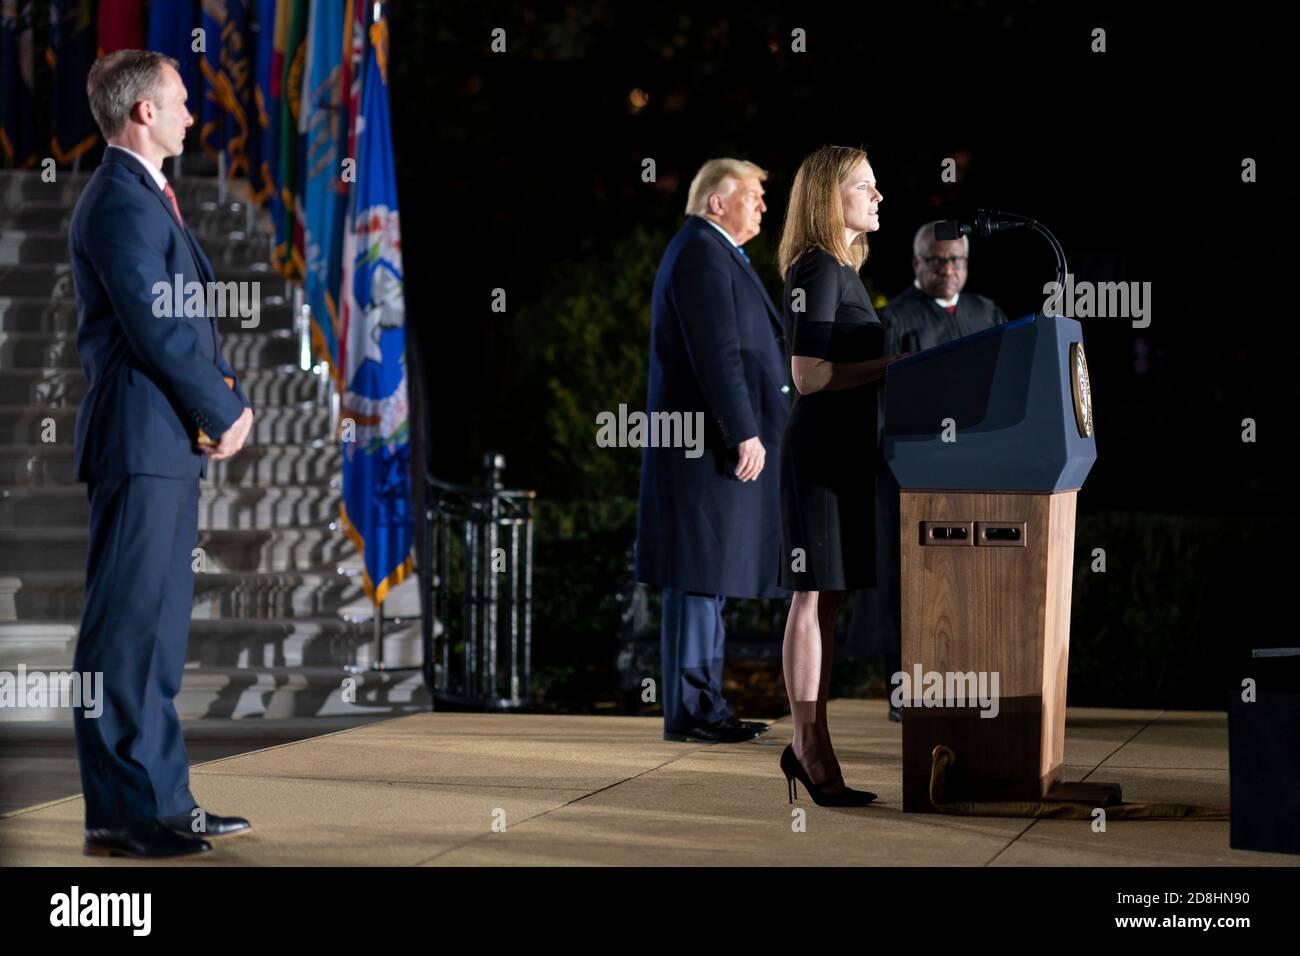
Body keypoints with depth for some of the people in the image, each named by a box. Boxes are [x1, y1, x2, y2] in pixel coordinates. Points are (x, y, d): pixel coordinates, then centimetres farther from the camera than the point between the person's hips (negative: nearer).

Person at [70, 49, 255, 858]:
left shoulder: (148, 198, 19)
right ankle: (121, 816, -4)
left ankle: (163, 800, 19)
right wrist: (225, 412, -9)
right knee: (127, 628, -7)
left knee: (162, 629, 13)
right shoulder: (122, 203, -13)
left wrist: (228, 395, 5)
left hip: (171, 444, 11)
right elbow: (158, 331, -18)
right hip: (141, 442, -11)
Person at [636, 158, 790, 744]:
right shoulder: (702, 253, -12)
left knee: (710, 579, 11)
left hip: (718, 440, 11)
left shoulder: (711, 254, 22)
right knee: (700, 576, -9)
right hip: (711, 439, -11)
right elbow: (717, 351, -20)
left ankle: (705, 705, 15)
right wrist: (744, 432, -23)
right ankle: (688, 711, -7)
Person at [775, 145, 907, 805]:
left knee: (828, 599, 11)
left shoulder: (842, 269, 17)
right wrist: (894, 364, -17)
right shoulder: (817, 270, -12)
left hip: (847, 450, 10)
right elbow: (808, 375, -19)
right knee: (816, 597, -5)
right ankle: (810, 749, -1)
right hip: (821, 449, -9)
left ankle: (810, 746, 16)